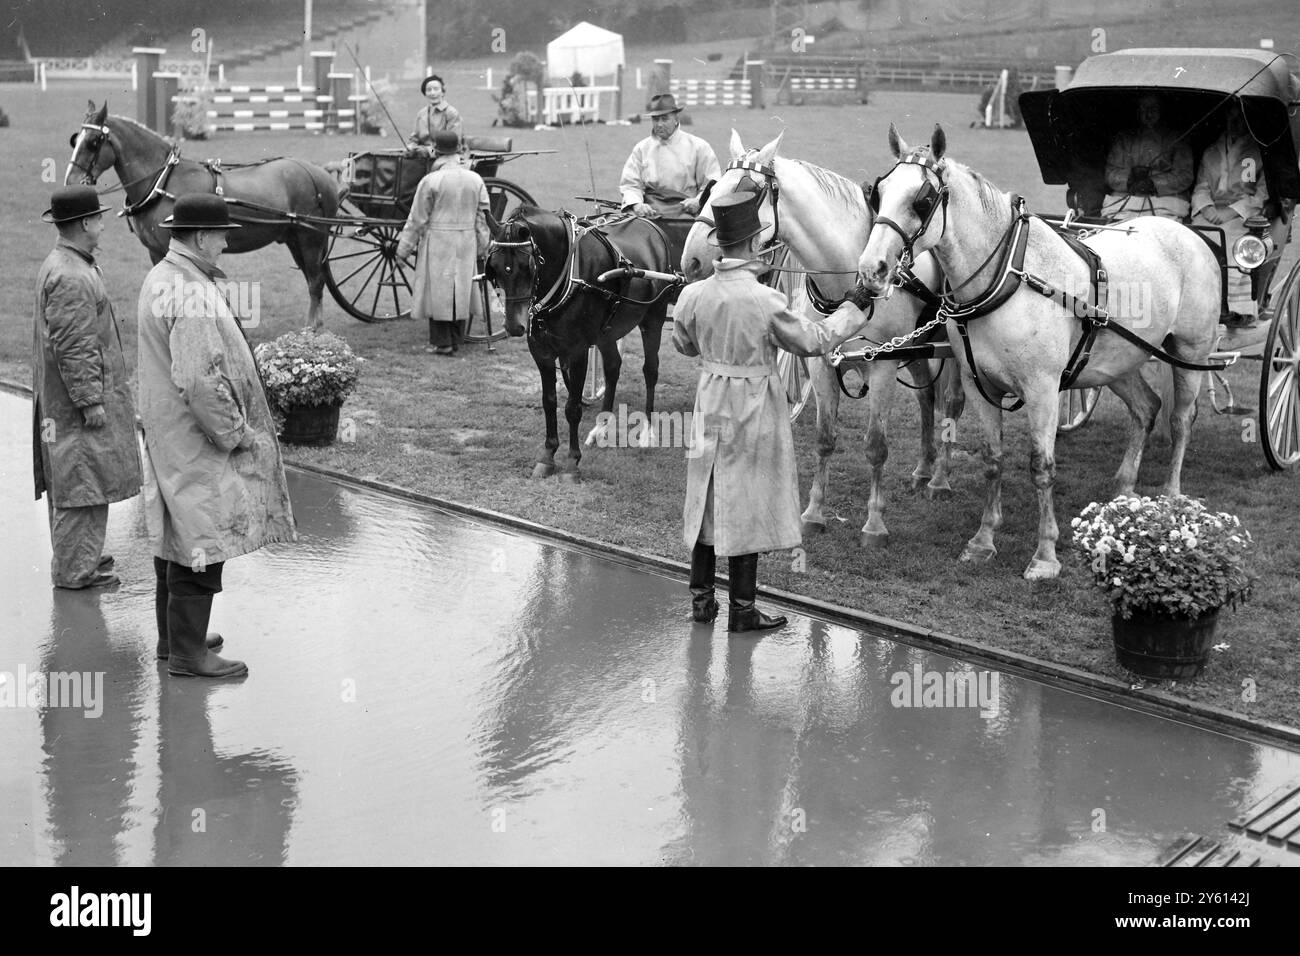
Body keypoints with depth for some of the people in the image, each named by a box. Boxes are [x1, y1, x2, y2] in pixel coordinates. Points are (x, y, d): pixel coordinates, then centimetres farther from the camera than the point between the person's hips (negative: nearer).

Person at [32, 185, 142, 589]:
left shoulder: (58, 265, 13)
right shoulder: (70, 278, -22)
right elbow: (73, 348, -24)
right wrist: (90, 400, -21)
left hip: (62, 400, 11)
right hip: (77, 402, -11)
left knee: (68, 479, 18)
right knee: (83, 482, -3)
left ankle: (76, 557, 28)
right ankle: (74, 571, 4)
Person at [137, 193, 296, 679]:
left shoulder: (159, 278, 8)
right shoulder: (193, 297, -25)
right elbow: (200, 382, -29)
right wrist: (237, 434, -16)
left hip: (167, 433, 11)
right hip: (195, 439, -11)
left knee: (174, 537, 20)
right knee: (200, 543, -1)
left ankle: (174, 634, 34)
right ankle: (187, 654, 9)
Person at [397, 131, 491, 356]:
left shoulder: (431, 181, -10)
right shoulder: (476, 179, 3)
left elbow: (417, 219, -6)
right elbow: (482, 217, 7)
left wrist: (403, 249, 2)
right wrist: (482, 247, 16)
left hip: (438, 243, -4)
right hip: (466, 244, 4)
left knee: (438, 289, 3)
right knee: (461, 288, 12)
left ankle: (441, 342, 5)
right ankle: (456, 340, 18)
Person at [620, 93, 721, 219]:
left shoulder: (698, 147, 8)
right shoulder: (641, 148, 15)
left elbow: (712, 184, 7)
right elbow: (630, 184, 10)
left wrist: (698, 202, -13)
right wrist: (637, 205, -12)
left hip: (684, 210, -2)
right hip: (650, 211, 2)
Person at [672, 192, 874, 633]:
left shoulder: (693, 295, -7)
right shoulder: (767, 301, -21)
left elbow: (683, 343, 10)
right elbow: (814, 341, -9)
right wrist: (853, 308, 4)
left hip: (710, 403, 5)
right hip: (755, 407, -4)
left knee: (708, 497, 16)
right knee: (747, 502, 6)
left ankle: (701, 597, 24)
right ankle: (742, 608, 14)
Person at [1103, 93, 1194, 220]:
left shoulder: (1176, 140, 16)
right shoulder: (1123, 139, 21)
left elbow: (1184, 177, 4)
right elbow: (1110, 175, 9)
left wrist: (1154, 183, -12)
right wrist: (1130, 177, -12)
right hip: (1123, 199, 1)